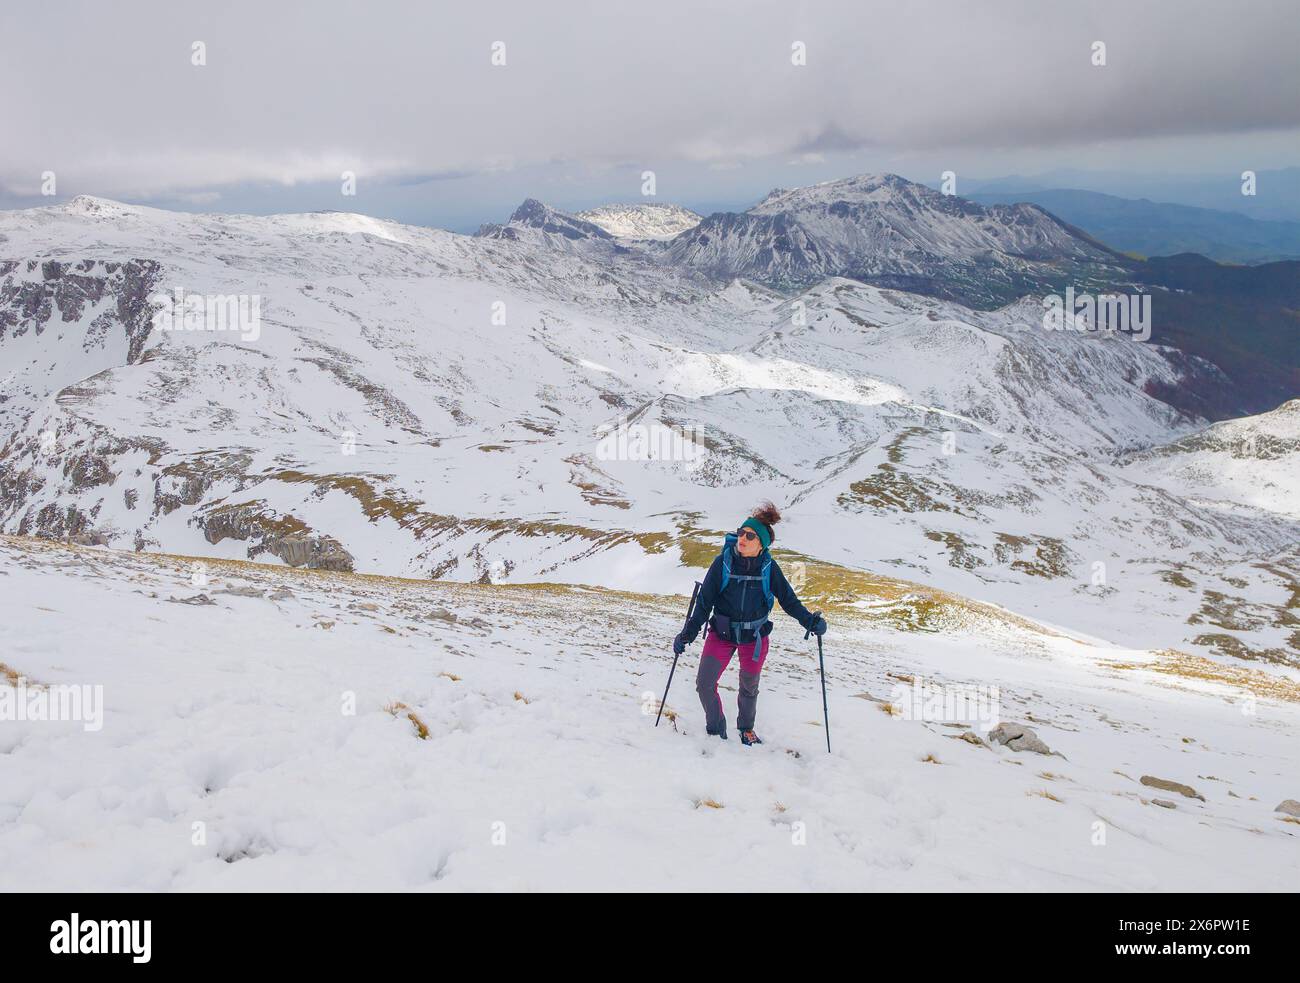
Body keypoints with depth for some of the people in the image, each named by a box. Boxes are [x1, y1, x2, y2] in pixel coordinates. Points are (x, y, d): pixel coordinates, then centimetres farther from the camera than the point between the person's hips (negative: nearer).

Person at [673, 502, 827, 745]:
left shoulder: (768, 568, -14)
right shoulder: (723, 562, -16)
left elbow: (788, 600, -5)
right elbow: (704, 601, -10)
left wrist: (809, 621, -20)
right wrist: (688, 633, -13)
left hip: (755, 636, 0)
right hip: (721, 633, 0)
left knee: (749, 687, 16)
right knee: (704, 684, -5)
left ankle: (746, 728, 44)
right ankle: (716, 729, 22)